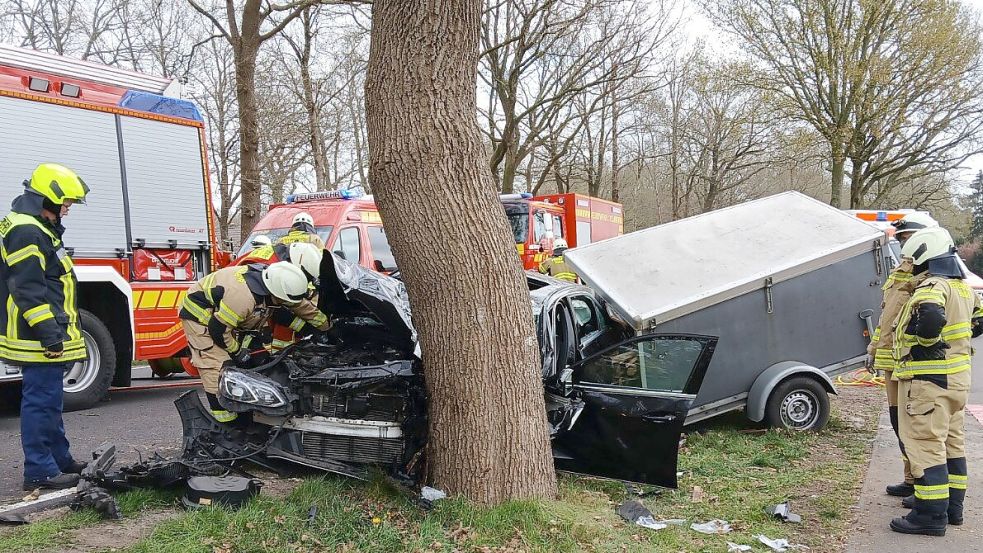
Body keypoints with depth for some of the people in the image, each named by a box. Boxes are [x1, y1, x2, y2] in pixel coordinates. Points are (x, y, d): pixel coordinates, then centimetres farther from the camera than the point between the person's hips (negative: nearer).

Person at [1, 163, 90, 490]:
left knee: (49, 400, 18)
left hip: (46, 336, 11)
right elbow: (28, 291, -23)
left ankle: (59, 460, 29)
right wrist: (49, 334, -23)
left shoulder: (35, 227, 17)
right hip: (39, 337, -11)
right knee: (41, 401, -5)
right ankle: (39, 472, 2)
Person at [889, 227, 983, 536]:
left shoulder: (932, 287, -18)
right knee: (951, 443, 18)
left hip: (929, 379, -10)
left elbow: (930, 317, -38)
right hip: (957, 376, 10)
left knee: (925, 445, -5)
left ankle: (931, 516, -2)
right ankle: (952, 507, 27)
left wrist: (928, 342, -20)